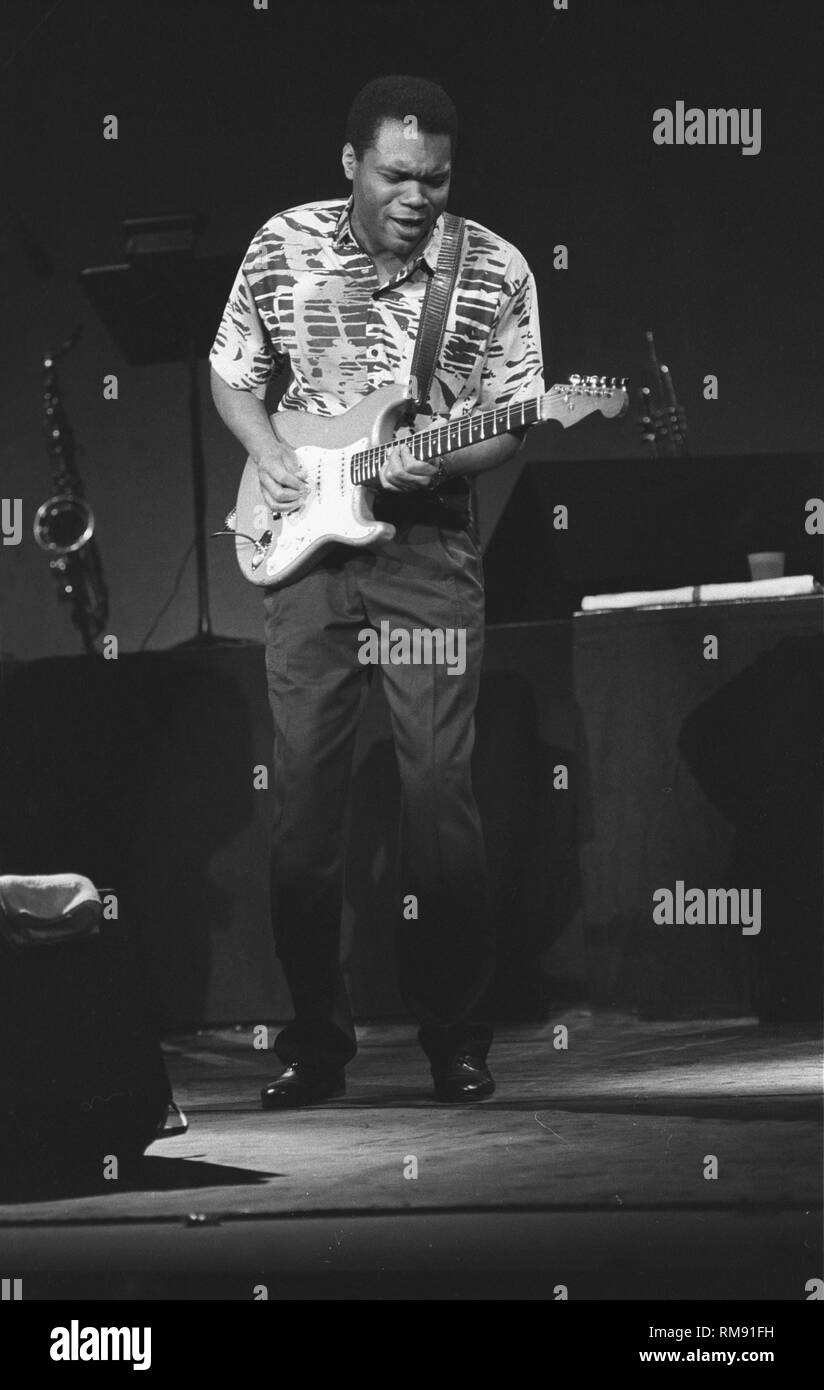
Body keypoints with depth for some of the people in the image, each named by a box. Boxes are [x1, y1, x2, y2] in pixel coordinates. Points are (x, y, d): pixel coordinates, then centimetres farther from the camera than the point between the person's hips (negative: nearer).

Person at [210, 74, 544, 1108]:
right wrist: (268, 458, -4)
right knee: (302, 789, 1)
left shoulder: (495, 273, -3)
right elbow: (231, 374, 13)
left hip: (429, 548, -2)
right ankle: (314, 1038, 10)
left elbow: (513, 426, 0)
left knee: (441, 783, -6)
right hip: (303, 543, 2)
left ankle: (456, 1039, 5)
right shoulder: (283, 248, 1)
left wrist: (439, 463, -18)